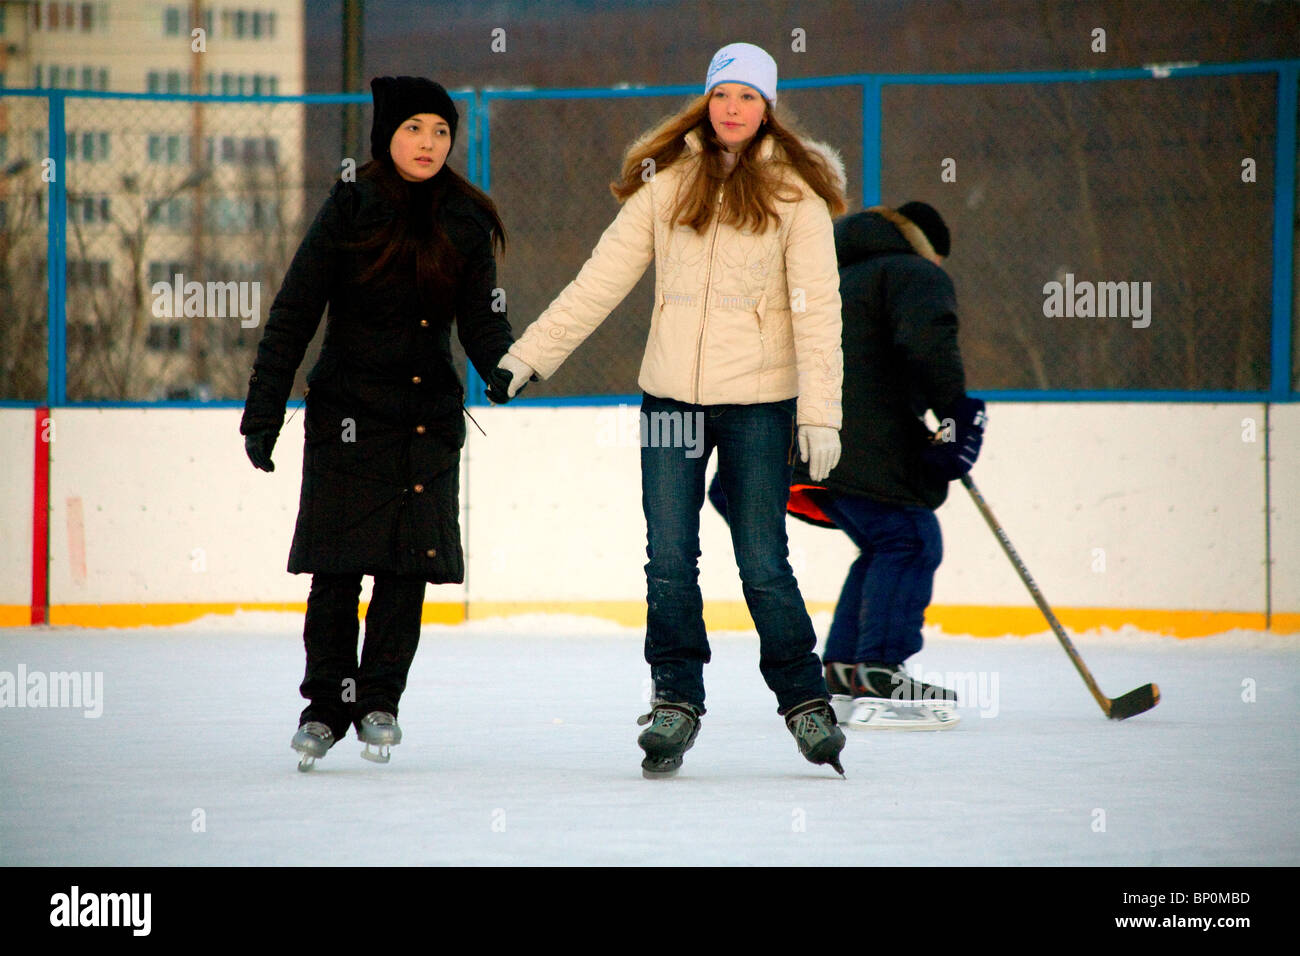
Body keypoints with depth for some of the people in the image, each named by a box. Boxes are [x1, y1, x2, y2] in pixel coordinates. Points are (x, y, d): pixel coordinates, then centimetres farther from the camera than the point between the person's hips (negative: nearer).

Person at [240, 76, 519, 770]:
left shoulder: (466, 222, 5)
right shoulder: (350, 209, -4)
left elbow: (479, 317, 6)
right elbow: (294, 314, -3)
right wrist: (263, 414, -7)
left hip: (430, 419, 3)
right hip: (349, 413, -3)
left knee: (410, 565, 1)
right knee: (338, 569, -3)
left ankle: (380, 700, 16)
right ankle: (326, 704, 11)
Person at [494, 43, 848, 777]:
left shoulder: (796, 190, -2)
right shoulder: (668, 181, 6)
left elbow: (817, 307, -5)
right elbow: (603, 278, 8)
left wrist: (820, 413, -12)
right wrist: (528, 354, 4)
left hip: (758, 401, -3)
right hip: (672, 393, 3)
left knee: (763, 564, -2)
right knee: (669, 559, 1)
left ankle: (806, 700, 14)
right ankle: (676, 702, 14)